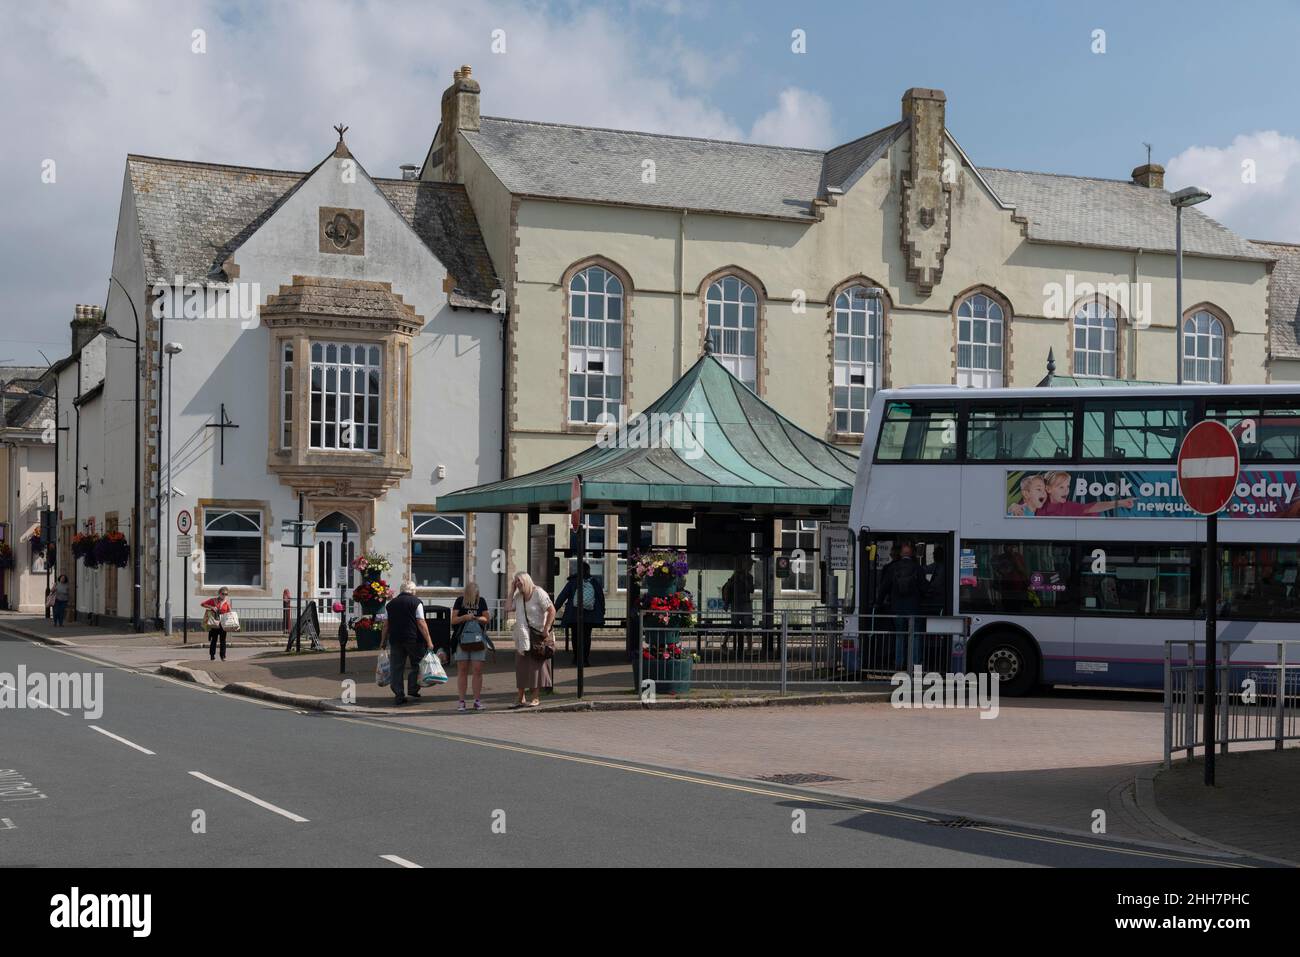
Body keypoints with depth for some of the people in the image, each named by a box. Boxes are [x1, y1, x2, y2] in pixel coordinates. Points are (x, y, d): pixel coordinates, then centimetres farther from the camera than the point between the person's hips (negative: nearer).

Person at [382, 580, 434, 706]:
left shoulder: (391, 604, 12)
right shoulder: (416, 602, -2)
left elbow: (386, 625, 10)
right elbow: (421, 623, -8)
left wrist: (383, 642, 17)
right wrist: (429, 641, -8)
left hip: (395, 640, 3)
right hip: (414, 639, -3)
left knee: (396, 668, 5)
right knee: (417, 665, 10)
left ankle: (399, 695, 2)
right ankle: (412, 690, 2)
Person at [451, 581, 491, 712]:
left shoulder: (482, 601, 4)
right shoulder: (460, 601, 1)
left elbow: (486, 619, 5)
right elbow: (453, 620, -2)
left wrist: (478, 618, -16)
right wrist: (464, 617, -20)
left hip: (478, 640, 1)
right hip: (462, 639, -1)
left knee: (478, 671, -2)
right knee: (462, 671, 1)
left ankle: (477, 701, 3)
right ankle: (462, 701, 4)